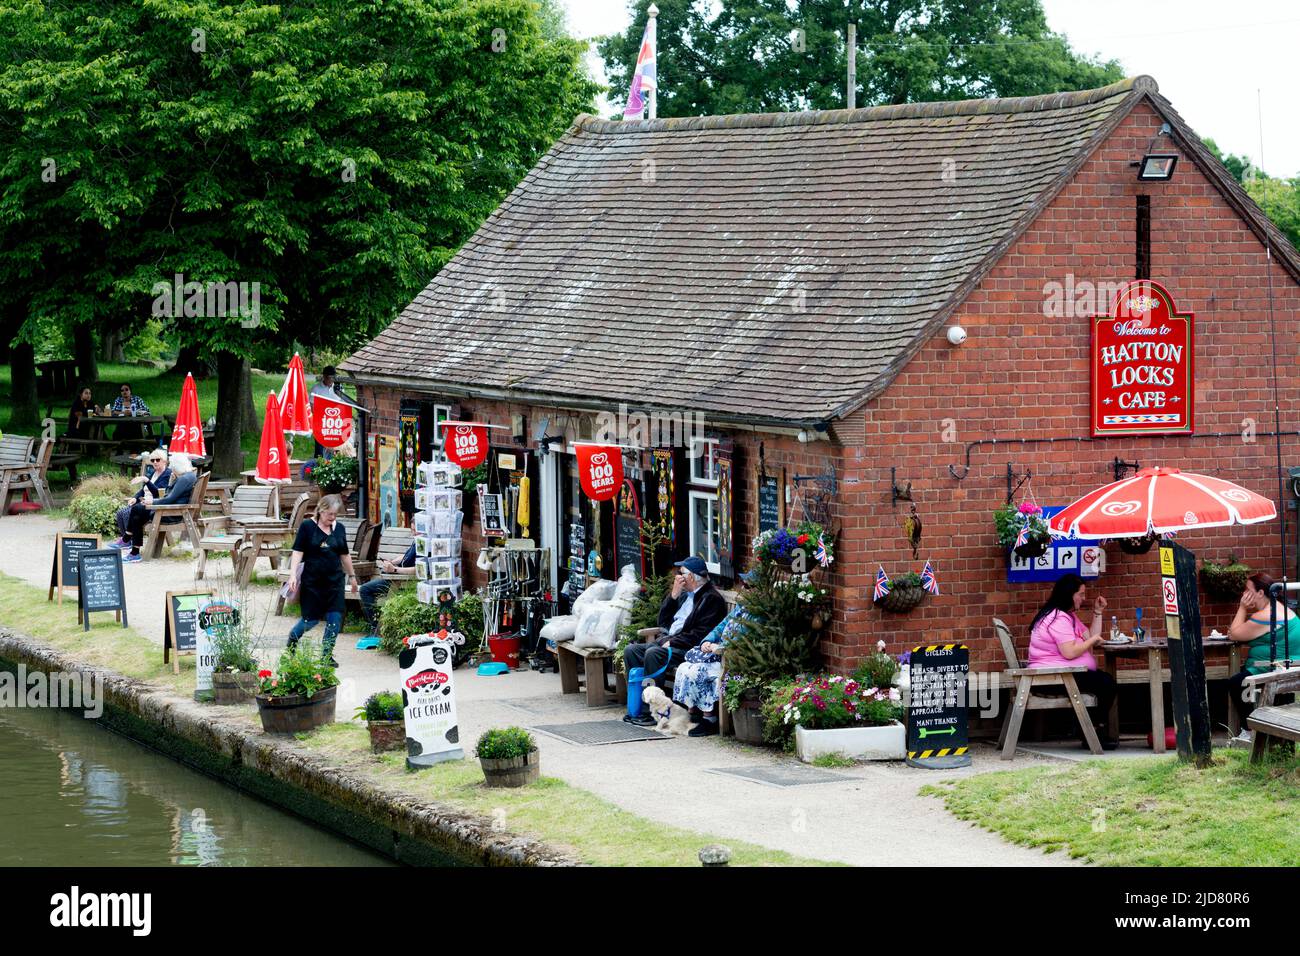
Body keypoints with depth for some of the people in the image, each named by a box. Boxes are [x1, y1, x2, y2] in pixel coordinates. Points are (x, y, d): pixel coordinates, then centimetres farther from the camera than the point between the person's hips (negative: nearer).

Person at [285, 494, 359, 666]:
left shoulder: (339, 528, 8)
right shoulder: (308, 526, -6)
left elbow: (344, 554, 19)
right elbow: (298, 552, -9)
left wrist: (352, 576, 24)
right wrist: (293, 574, -20)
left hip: (334, 580, 4)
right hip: (312, 580, -4)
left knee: (335, 618, -5)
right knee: (311, 619, 0)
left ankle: (327, 654, 8)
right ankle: (292, 640, 29)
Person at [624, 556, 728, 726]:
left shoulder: (712, 599, -9)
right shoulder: (685, 595, 21)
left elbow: (701, 634, -18)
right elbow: (663, 621, 18)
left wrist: (672, 643, -18)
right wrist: (673, 595, 7)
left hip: (687, 648, -10)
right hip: (667, 641, 10)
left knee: (652, 654, -32)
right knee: (631, 651, -5)